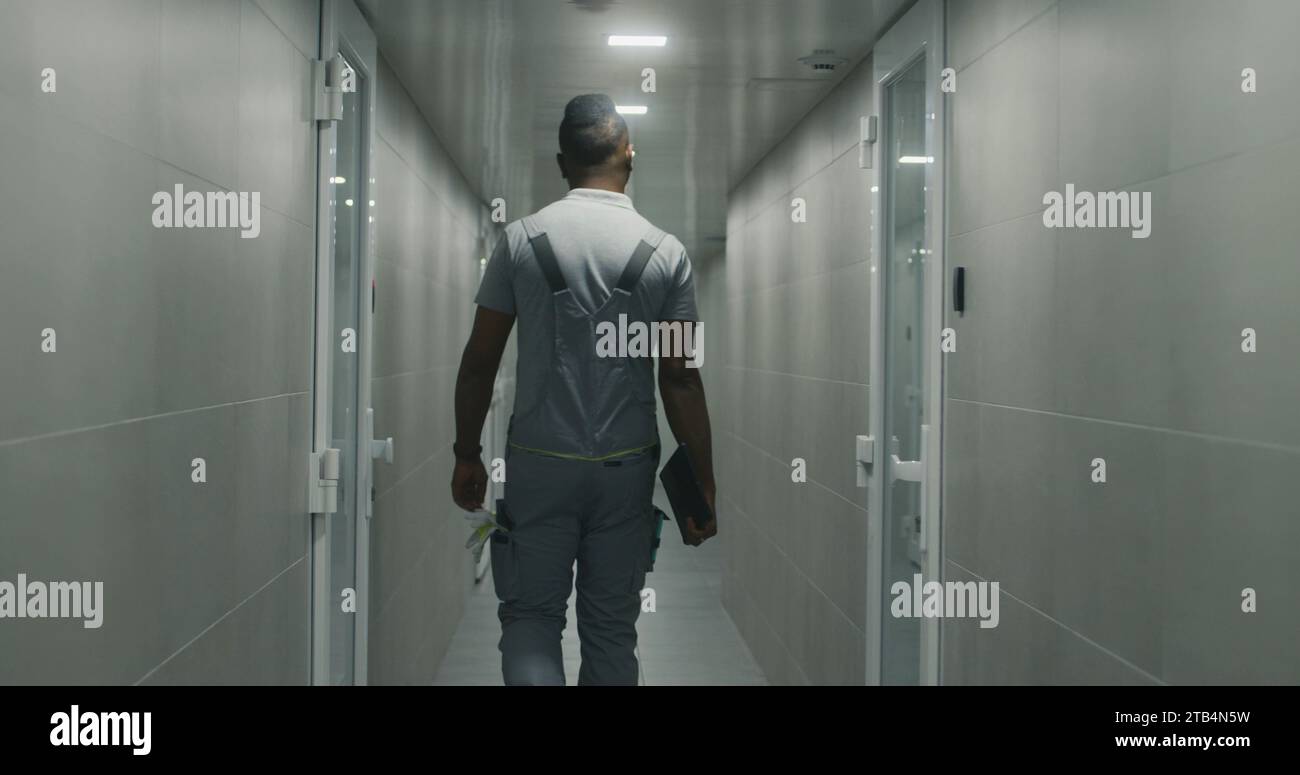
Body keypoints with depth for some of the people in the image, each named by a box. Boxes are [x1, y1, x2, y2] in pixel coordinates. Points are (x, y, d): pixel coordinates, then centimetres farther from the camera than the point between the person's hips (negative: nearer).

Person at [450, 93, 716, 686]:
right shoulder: (665, 252, -5)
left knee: (531, 614, 10)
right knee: (612, 627, 12)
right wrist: (704, 487, -1)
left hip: (538, 463, 0)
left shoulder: (521, 239, -4)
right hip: (627, 466, 1)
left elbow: (480, 361, -2)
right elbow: (680, 379, -7)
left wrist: (466, 456, 9)